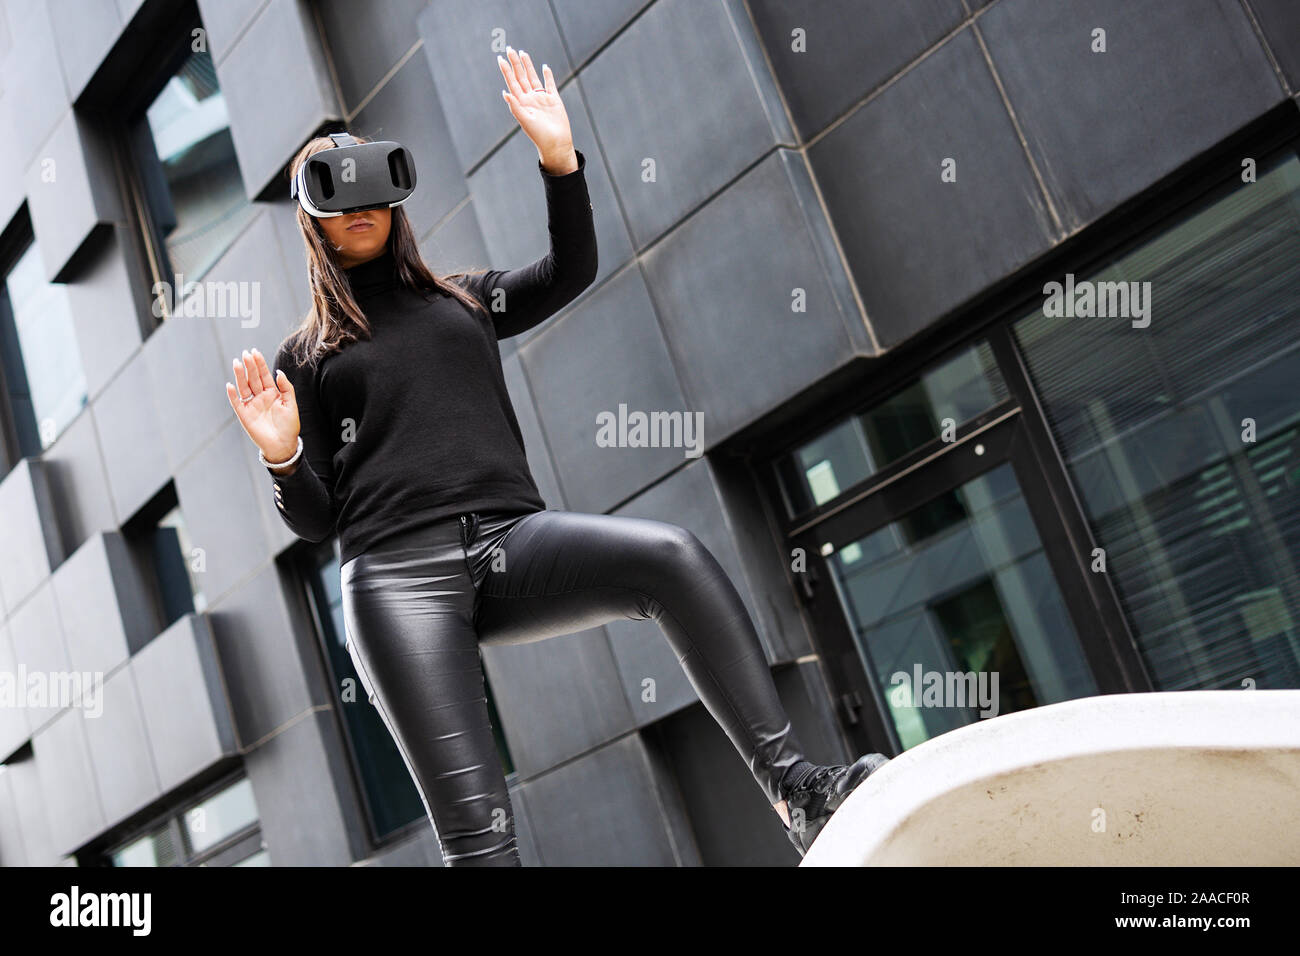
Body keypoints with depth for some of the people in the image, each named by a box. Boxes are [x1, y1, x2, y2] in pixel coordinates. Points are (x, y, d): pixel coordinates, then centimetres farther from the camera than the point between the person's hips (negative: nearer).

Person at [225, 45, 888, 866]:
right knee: (474, 824, -15)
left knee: (673, 556, -28)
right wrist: (283, 458, -6)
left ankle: (801, 795, -29)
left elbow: (571, 270, 12)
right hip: (396, 571, -1)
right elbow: (316, 519, 15)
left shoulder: (464, 299, 27)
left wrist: (559, 158, 1)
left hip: (514, 540, 2)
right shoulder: (305, 357, 20)